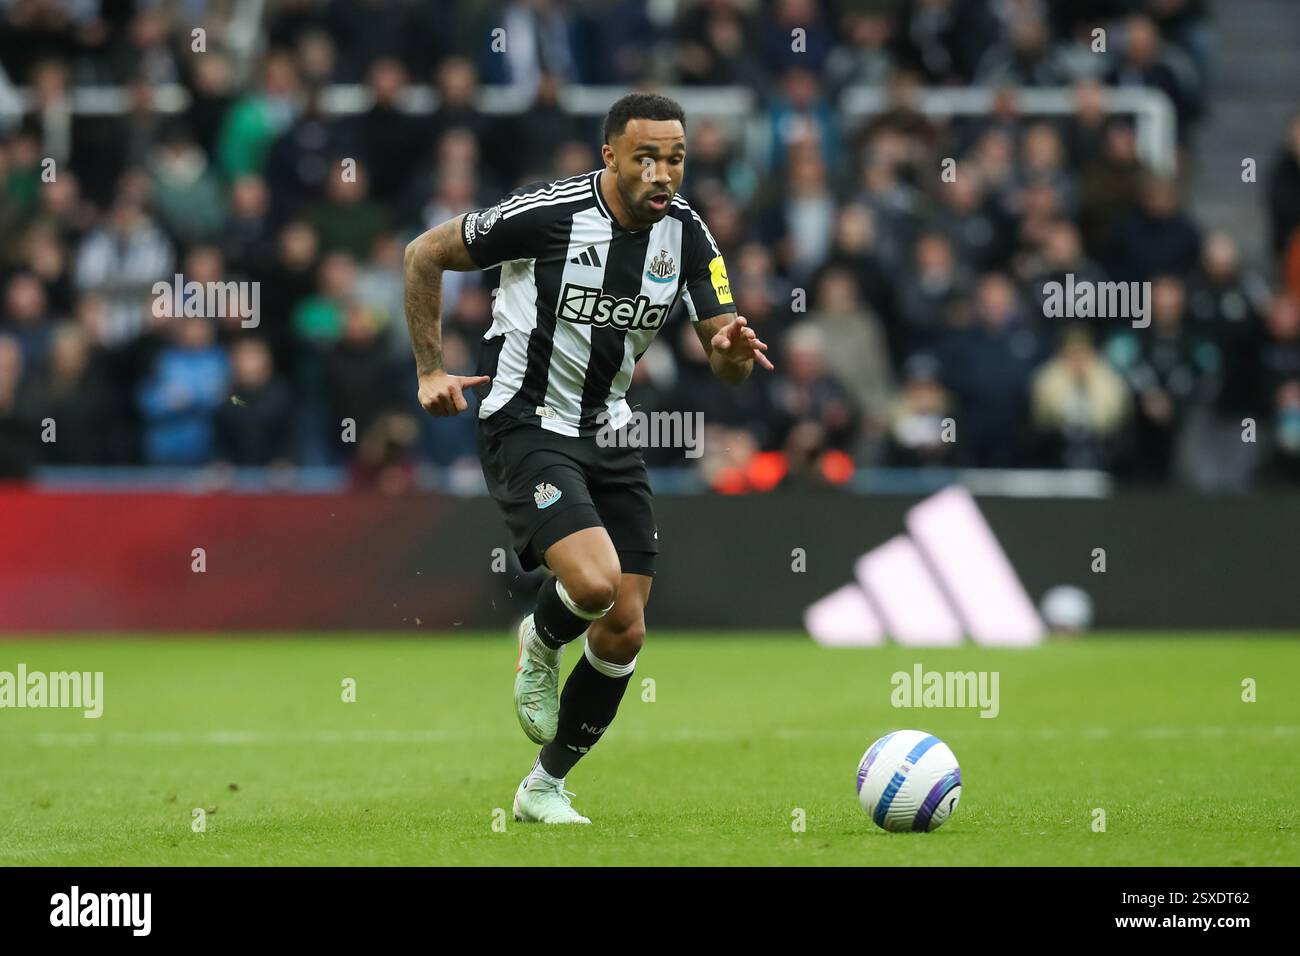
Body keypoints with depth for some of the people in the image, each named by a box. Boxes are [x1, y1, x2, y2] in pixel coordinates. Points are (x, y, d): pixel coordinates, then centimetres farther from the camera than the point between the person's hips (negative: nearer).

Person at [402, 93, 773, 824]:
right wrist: (431, 371, -6)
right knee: (593, 583, -28)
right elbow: (426, 255, -6)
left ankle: (546, 788, 23)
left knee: (624, 631, 3)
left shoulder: (685, 232, -4)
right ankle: (541, 644, 10)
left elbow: (728, 363, -2)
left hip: (608, 435, 6)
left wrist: (734, 348, -27)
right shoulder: (548, 214, -19)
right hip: (527, 426, -6)